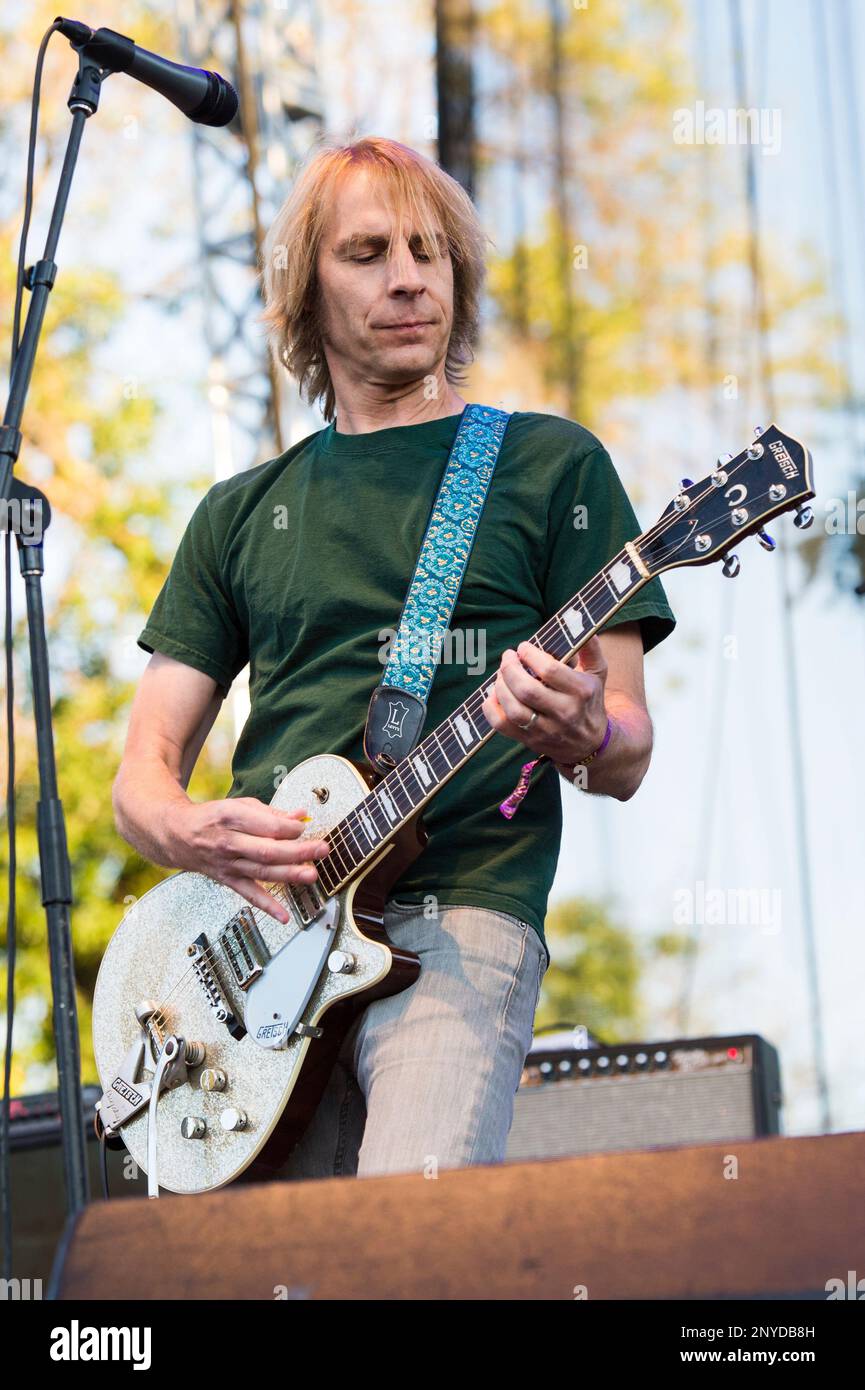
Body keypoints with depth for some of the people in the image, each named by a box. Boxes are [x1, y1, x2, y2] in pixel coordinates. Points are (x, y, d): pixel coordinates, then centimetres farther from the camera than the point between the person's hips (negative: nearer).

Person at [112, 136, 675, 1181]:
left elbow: (628, 757, 7)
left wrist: (579, 734, -17)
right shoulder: (241, 513, 21)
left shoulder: (552, 466, 11)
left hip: (457, 926, -3)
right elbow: (142, 775, 17)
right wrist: (189, 831, -7)